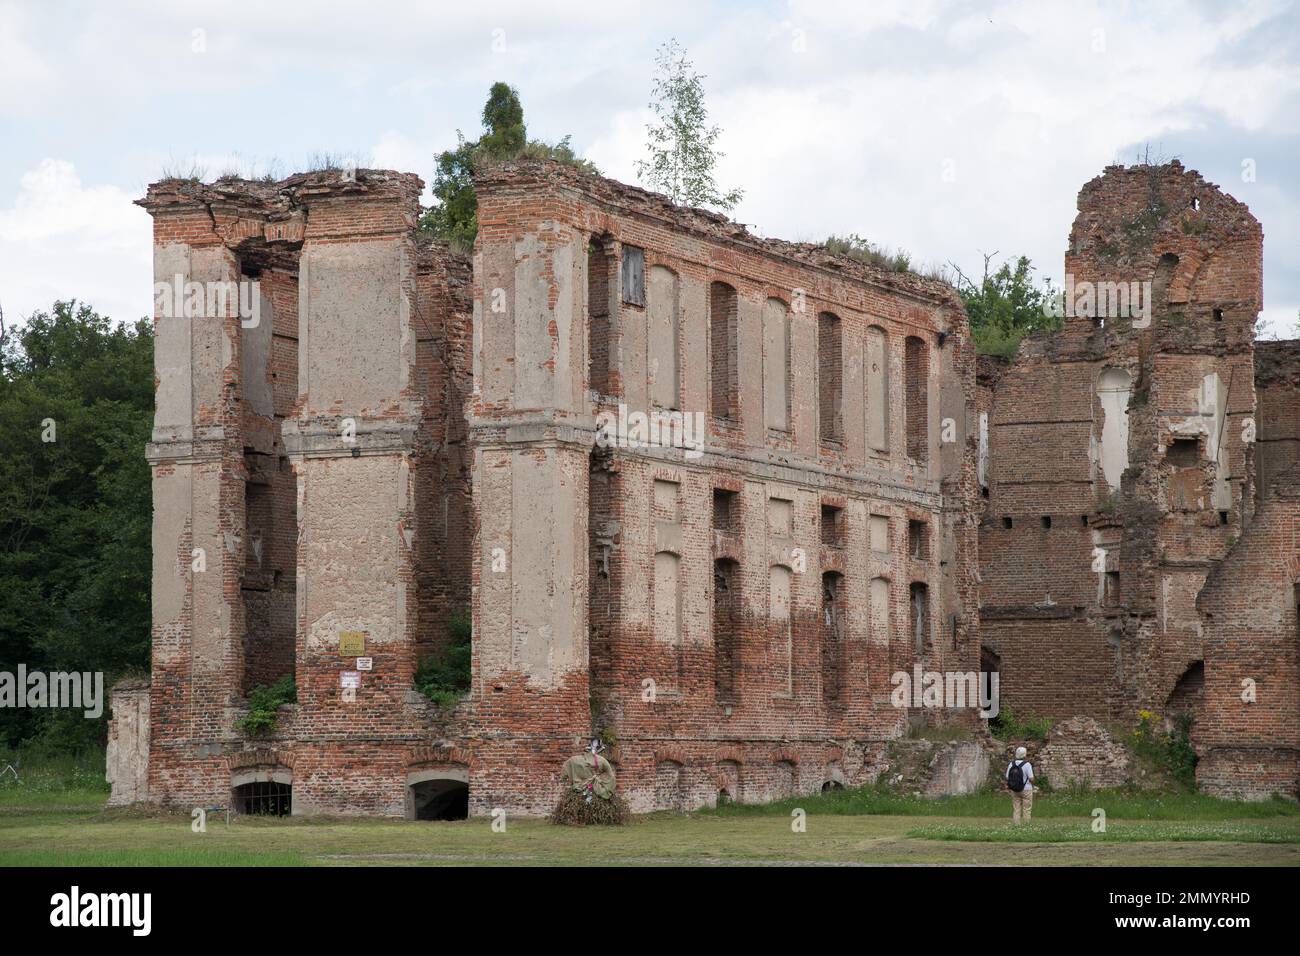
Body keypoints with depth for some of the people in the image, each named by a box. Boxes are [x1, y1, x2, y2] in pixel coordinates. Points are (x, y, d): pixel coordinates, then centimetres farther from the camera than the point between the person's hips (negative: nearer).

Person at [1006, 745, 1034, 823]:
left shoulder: (1011, 764, -1)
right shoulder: (1027, 765, -14)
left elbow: (1007, 778, 1)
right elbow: (1031, 779, -15)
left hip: (1014, 790, 4)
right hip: (1026, 790, -4)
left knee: (1016, 810, 7)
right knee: (1026, 810, 2)